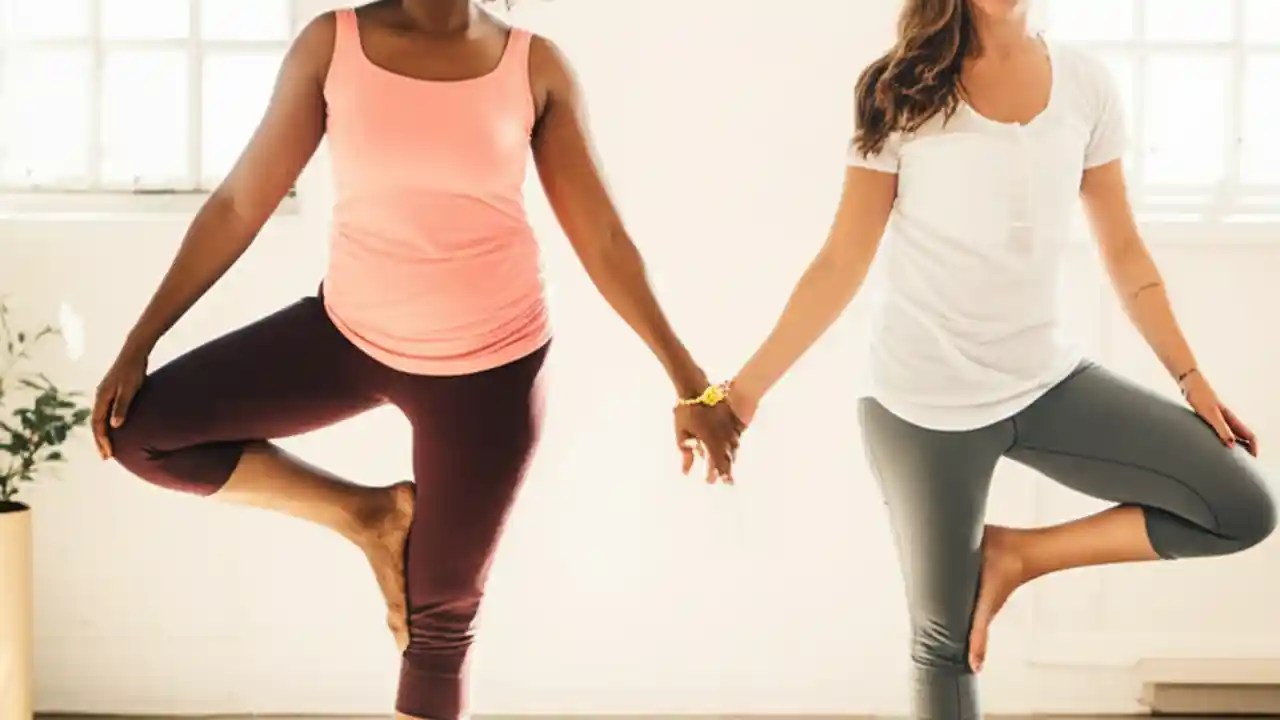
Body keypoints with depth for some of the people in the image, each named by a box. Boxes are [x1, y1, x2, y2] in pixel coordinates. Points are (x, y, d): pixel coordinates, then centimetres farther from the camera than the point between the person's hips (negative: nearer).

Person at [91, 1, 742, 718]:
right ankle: (371, 516, 5)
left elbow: (603, 240, -4)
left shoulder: (535, 65, -9)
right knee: (140, 428, -8)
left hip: (488, 366, -2)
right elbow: (238, 205, -3)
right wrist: (140, 341, -5)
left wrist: (689, 381, -4)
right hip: (349, 334, 2)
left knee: (442, 614, 6)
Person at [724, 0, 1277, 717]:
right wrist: (746, 387, -10)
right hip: (922, 401, -3)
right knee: (945, 638, 4)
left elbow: (1124, 252, 8)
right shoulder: (902, 93, -8)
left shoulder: (1085, 84, 0)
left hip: (1049, 382, 3)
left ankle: (1016, 553, 4)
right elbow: (842, 265, -6)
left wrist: (1191, 376, 4)